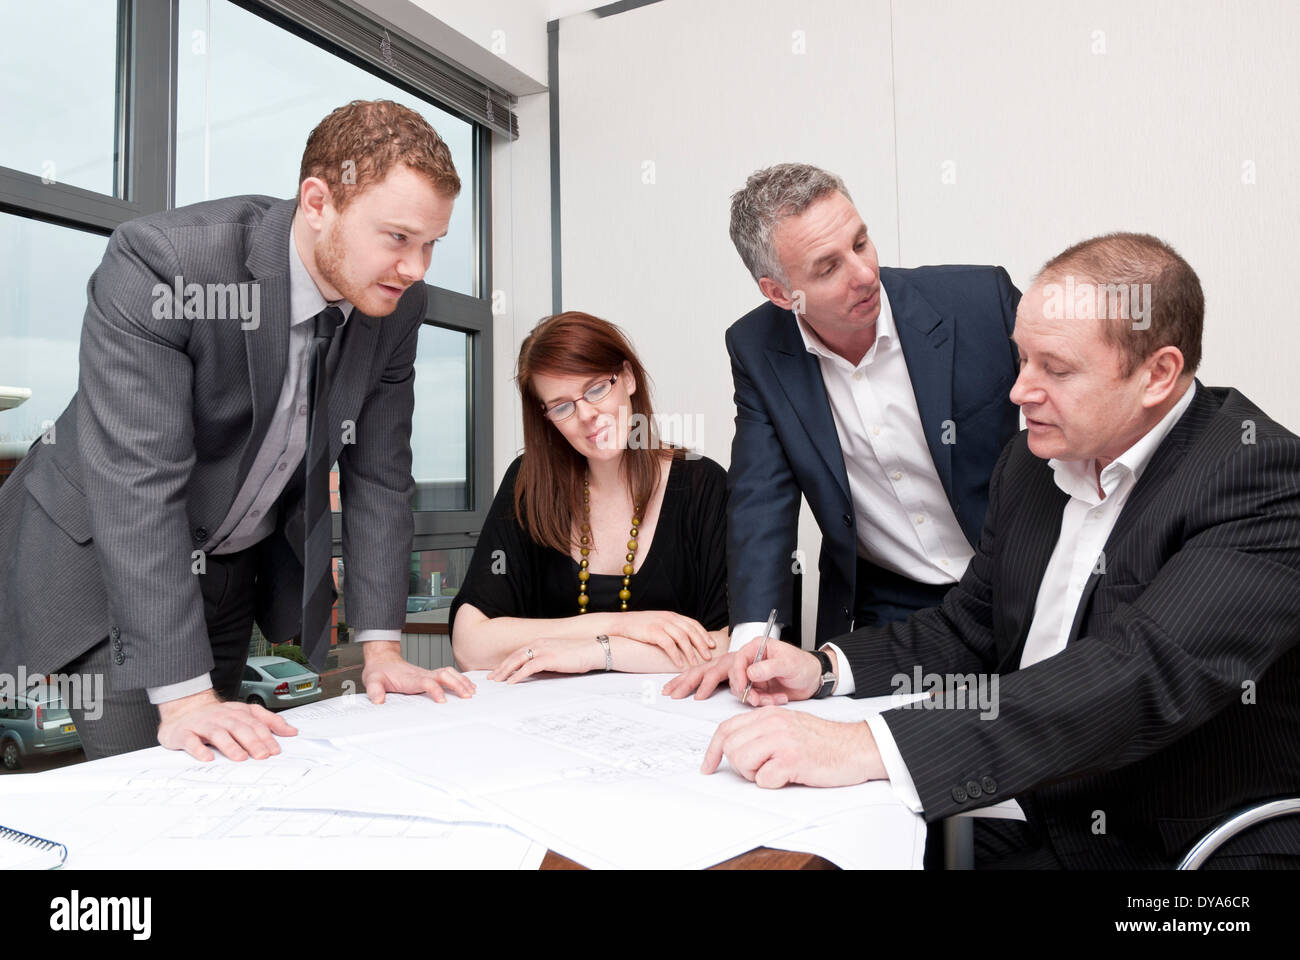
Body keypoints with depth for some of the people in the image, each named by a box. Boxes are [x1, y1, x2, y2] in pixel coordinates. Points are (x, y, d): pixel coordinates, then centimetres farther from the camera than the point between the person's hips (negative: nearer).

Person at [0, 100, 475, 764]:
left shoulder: (396, 305, -11)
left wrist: (382, 646, -8)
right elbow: (137, 482, -32)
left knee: (224, 770, 10)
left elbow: (377, 475, -6)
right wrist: (183, 697, -34)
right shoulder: (159, 263, -28)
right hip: (101, 559, -4)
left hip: (239, 572, 5)